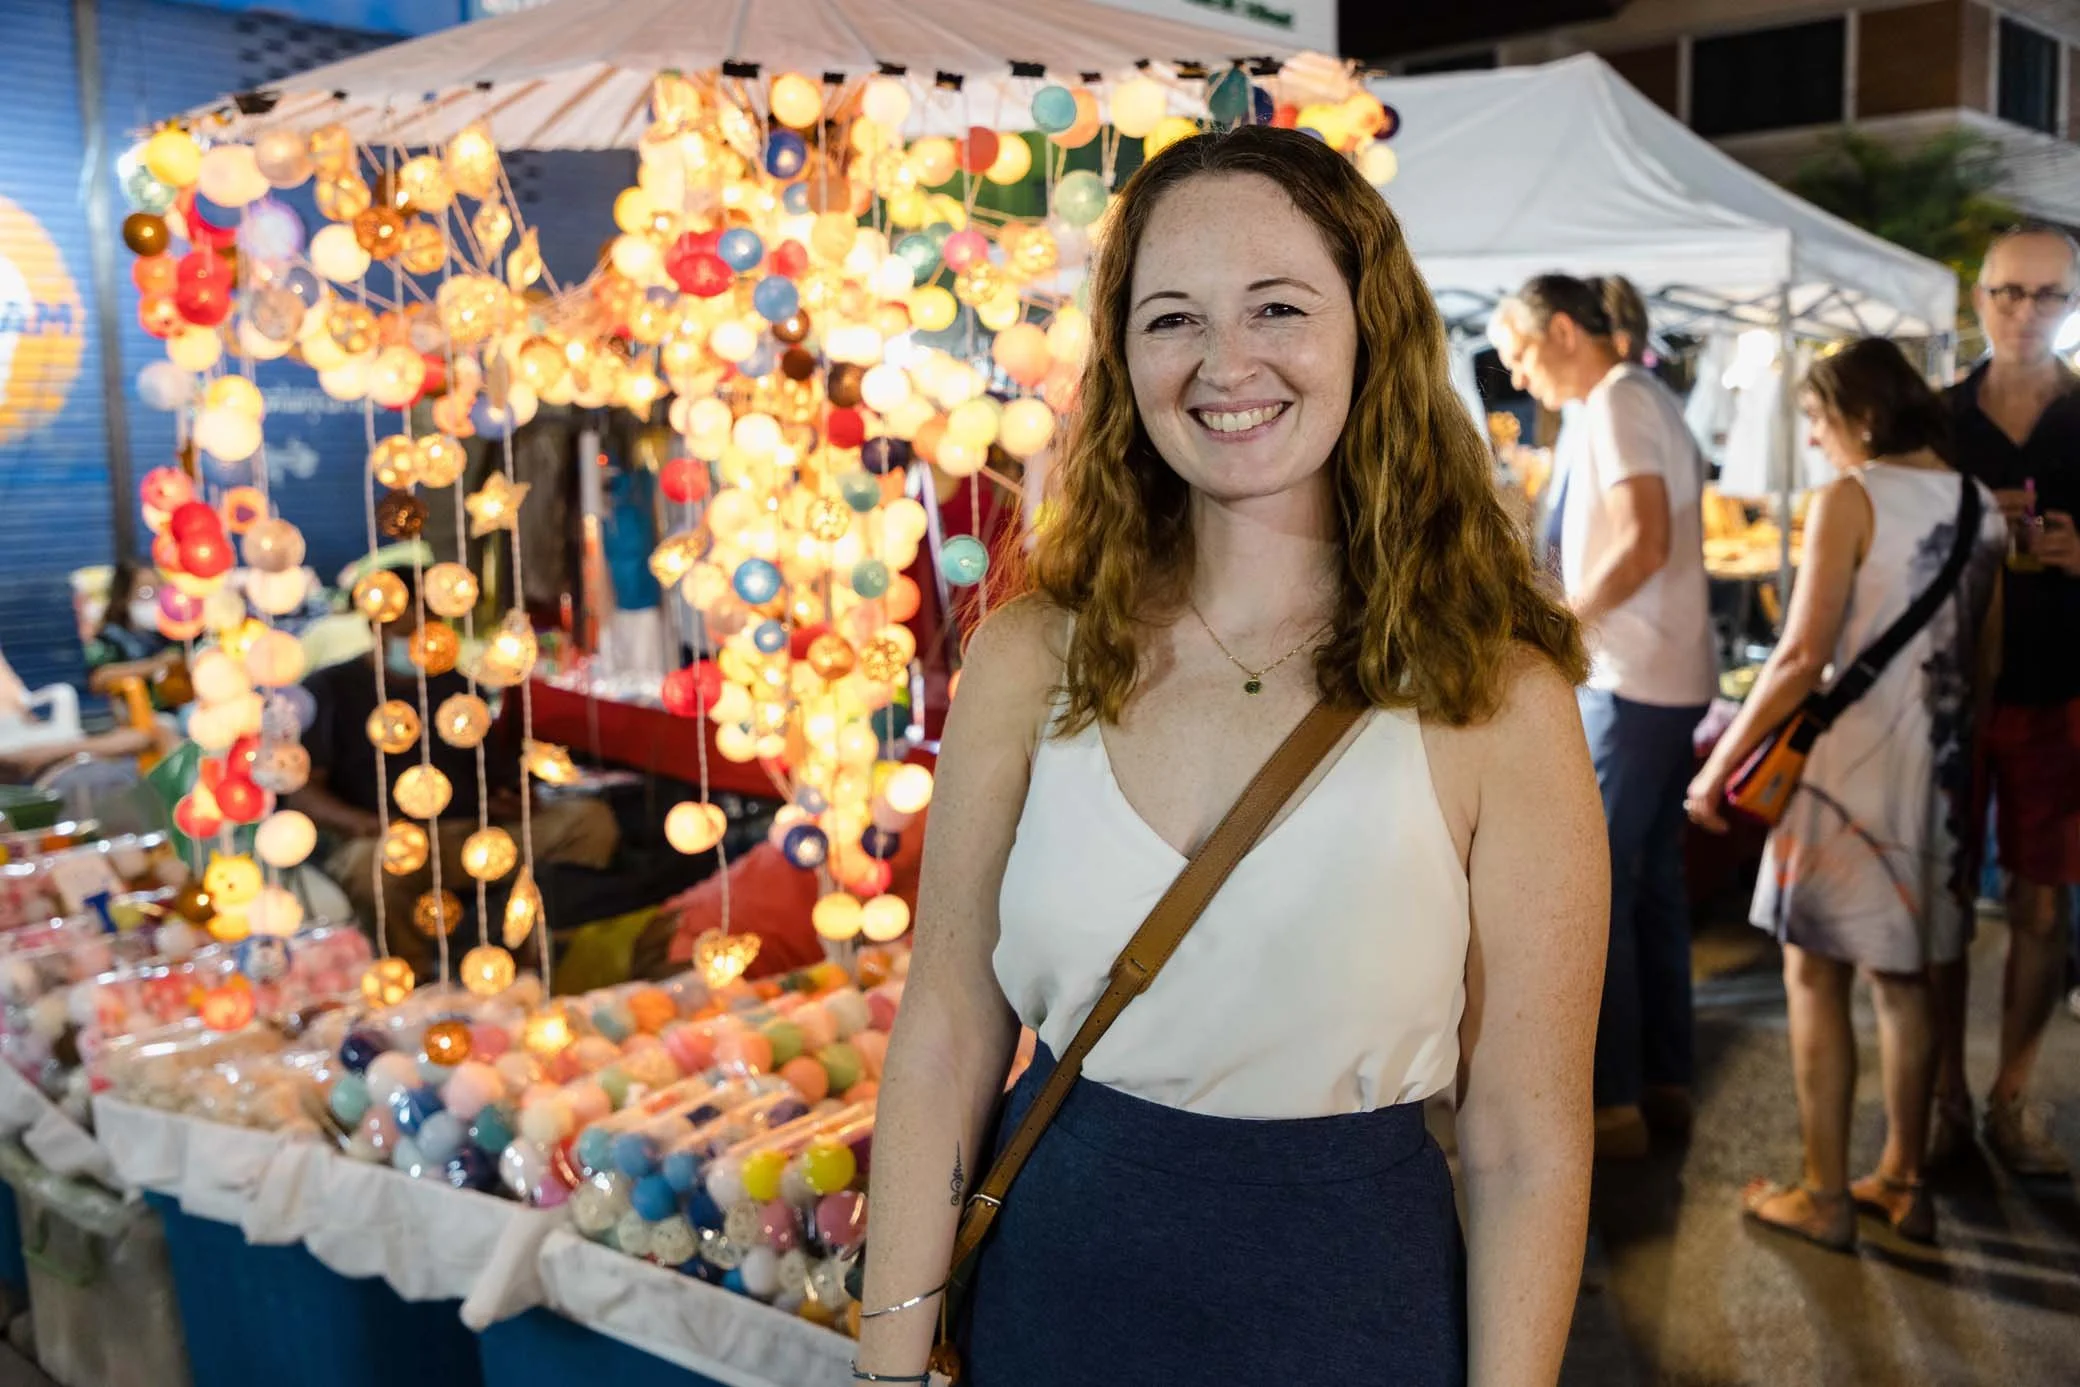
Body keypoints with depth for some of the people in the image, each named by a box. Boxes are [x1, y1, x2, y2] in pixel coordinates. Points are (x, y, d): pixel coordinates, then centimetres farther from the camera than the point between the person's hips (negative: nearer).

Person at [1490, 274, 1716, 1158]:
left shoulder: (1614, 403, -12)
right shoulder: (1648, 398, 18)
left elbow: (1643, 543, -22)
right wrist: (1574, 612, 10)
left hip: (1631, 685, -10)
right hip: (1673, 678, 10)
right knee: (1653, 887, 13)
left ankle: (1609, 1107, 0)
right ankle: (1665, 1083, 21)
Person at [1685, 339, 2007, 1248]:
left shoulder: (1848, 500, -13)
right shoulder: (1980, 505, 8)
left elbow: (1802, 657, -19)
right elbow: (1986, 663, 13)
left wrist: (1722, 762, -13)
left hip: (1849, 762, -7)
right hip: (1937, 769, 7)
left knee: (1815, 976, 3)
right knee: (1904, 978, 16)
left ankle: (1825, 1196, 9)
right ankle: (1903, 1182, 25)